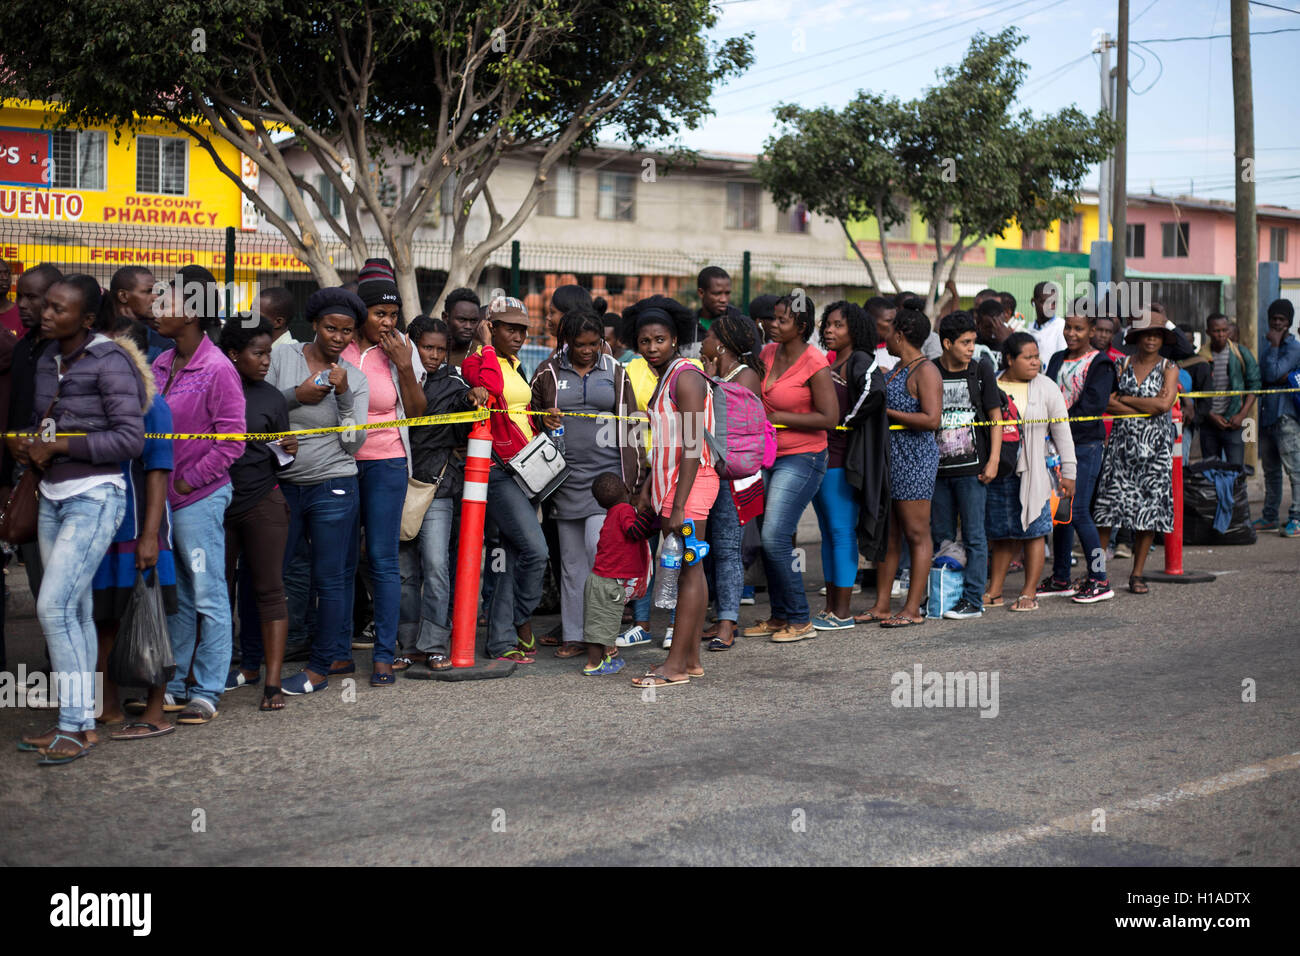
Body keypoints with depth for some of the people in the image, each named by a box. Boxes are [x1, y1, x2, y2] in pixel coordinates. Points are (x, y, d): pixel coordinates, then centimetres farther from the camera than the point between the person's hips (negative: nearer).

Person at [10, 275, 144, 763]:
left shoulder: (108, 362, -12)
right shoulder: (46, 362, 11)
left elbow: (131, 438, -17)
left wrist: (61, 446, -17)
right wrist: (25, 442, 1)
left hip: (95, 495, -8)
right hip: (53, 495, 8)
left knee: (55, 605, -14)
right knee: (76, 611, 10)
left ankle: (75, 726, -6)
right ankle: (78, 722, 17)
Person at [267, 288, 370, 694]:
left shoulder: (355, 379, 3)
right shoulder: (282, 357, 2)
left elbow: (354, 443, -4)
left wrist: (343, 396, -14)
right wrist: (296, 395, -14)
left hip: (333, 488, -1)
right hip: (284, 485, 1)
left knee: (329, 579, 1)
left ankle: (322, 665, 11)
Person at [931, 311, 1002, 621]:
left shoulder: (981, 369, 2)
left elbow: (995, 417, 3)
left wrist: (993, 460, -5)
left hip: (971, 468, -2)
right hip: (937, 468, 3)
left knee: (974, 536, -2)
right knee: (940, 536, 8)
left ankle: (972, 599, 3)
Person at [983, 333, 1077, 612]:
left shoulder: (1047, 388, 3)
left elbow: (1062, 432, 4)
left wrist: (1068, 471, 0)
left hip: (1032, 471, -2)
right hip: (997, 471, 2)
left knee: (1033, 531, -1)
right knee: (1002, 533, 7)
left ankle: (1029, 593, 4)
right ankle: (994, 592, 14)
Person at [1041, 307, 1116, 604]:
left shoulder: (1100, 364, -5)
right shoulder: (1058, 360, 16)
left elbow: (1093, 405, -14)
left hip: (1086, 444, -7)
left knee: (1077, 510, -11)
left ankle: (1099, 579, -3)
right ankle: (1060, 579, 16)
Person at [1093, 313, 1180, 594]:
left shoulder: (1169, 368, 4)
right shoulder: (1122, 365, 7)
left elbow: (1164, 403, -12)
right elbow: (1107, 404, -4)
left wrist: (1124, 399, -5)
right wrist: (1147, 407, -10)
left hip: (1155, 446, 0)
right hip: (1123, 441, 0)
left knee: (1149, 507, 0)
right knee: (1110, 502, -6)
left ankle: (1138, 573, 9)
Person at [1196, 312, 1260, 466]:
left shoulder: (1241, 354, 1)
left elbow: (1254, 385, 3)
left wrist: (1242, 415, -7)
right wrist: (1210, 415, -7)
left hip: (1234, 423, -1)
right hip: (1208, 423, 2)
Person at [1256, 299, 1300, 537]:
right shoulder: (1271, 347, 21)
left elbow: (1272, 374, -16)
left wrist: (1274, 344, -10)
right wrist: (1280, 378, -4)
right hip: (1267, 414, 9)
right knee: (1270, 468, 14)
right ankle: (1270, 516, 21)